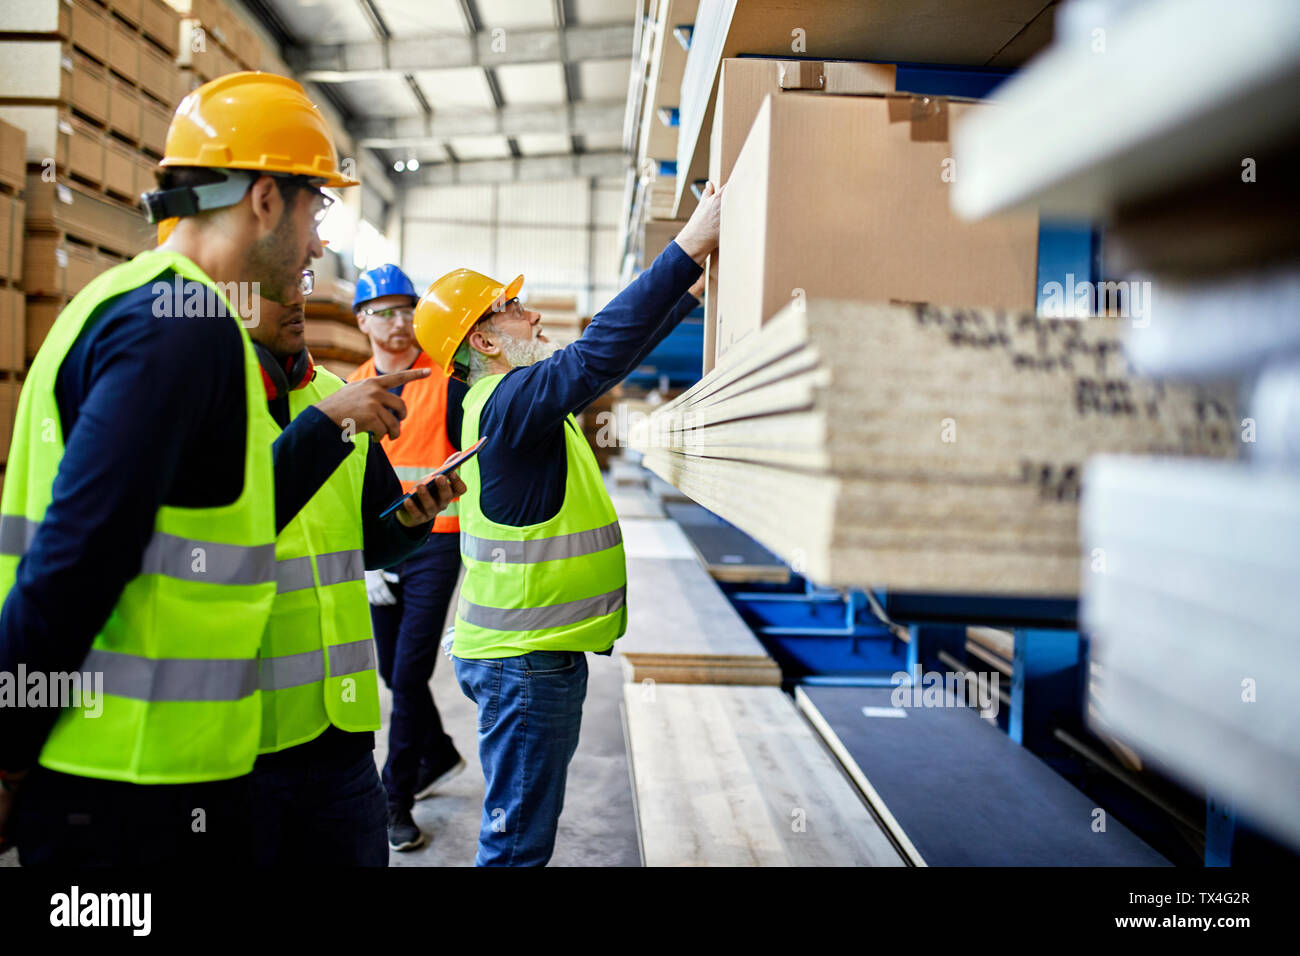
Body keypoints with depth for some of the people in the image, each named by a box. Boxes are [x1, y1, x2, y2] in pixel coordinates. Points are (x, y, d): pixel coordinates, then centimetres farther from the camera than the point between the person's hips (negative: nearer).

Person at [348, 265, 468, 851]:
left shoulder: (446, 380, -5)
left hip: (433, 543, -5)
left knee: (409, 674, -6)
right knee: (393, 671, 15)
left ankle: (395, 802, 7)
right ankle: (438, 757, 38)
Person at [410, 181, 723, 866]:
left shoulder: (523, 397, 12)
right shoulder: (506, 401, -19)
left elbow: (614, 353, 18)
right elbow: (598, 354, -33)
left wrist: (692, 291, 15)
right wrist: (689, 247, -32)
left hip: (532, 651, 10)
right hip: (524, 659, -10)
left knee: (527, 826, 22)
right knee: (518, 841, 1)